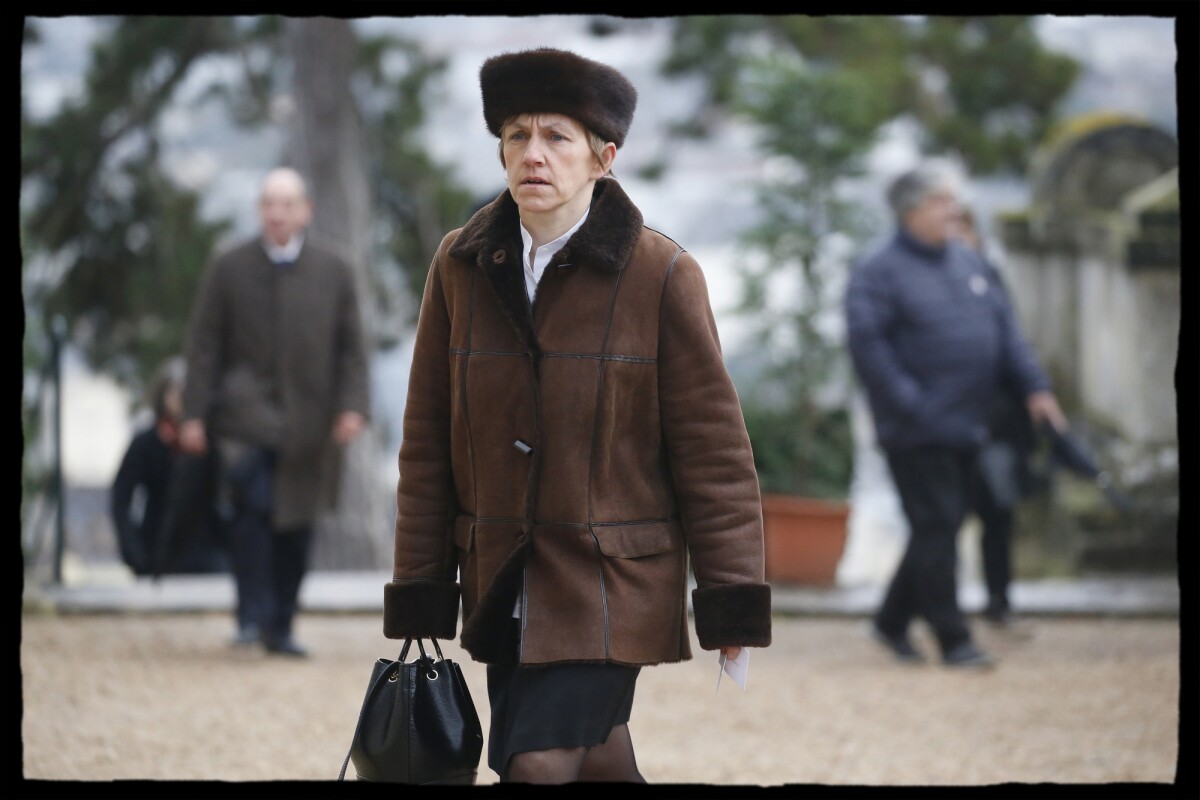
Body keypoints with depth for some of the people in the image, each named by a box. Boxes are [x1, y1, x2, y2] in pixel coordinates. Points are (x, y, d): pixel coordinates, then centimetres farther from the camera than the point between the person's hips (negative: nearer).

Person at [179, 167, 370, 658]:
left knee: (296, 525, 4)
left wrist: (353, 406, -5)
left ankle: (280, 627, 15)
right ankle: (252, 615, -16)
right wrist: (194, 414, -4)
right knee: (252, 505, -21)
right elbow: (205, 347, 3)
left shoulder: (333, 272, 9)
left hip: (308, 421, 2)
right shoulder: (228, 270, 5)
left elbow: (351, 348, 8)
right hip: (246, 410, -2)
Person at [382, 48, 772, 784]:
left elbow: (713, 448, -5)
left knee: (544, 764, -17)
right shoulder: (461, 268, 3)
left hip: (609, 588, -4)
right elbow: (428, 442, 7)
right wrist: (418, 600, 6)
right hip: (503, 588, 4)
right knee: (596, 765, 11)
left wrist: (733, 608, -7)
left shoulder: (662, 275, -8)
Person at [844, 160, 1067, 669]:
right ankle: (953, 640, -3)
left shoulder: (969, 264, 15)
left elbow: (1005, 329, 17)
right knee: (936, 527, -7)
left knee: (943, 527, 11)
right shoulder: (879, 273, -7)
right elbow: (867, 343, -15)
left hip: (965, 428, 7)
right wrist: (910, 406, -20)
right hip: (916, 433, -7)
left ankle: (892, 621, 26)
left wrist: (1033, 386, 6)